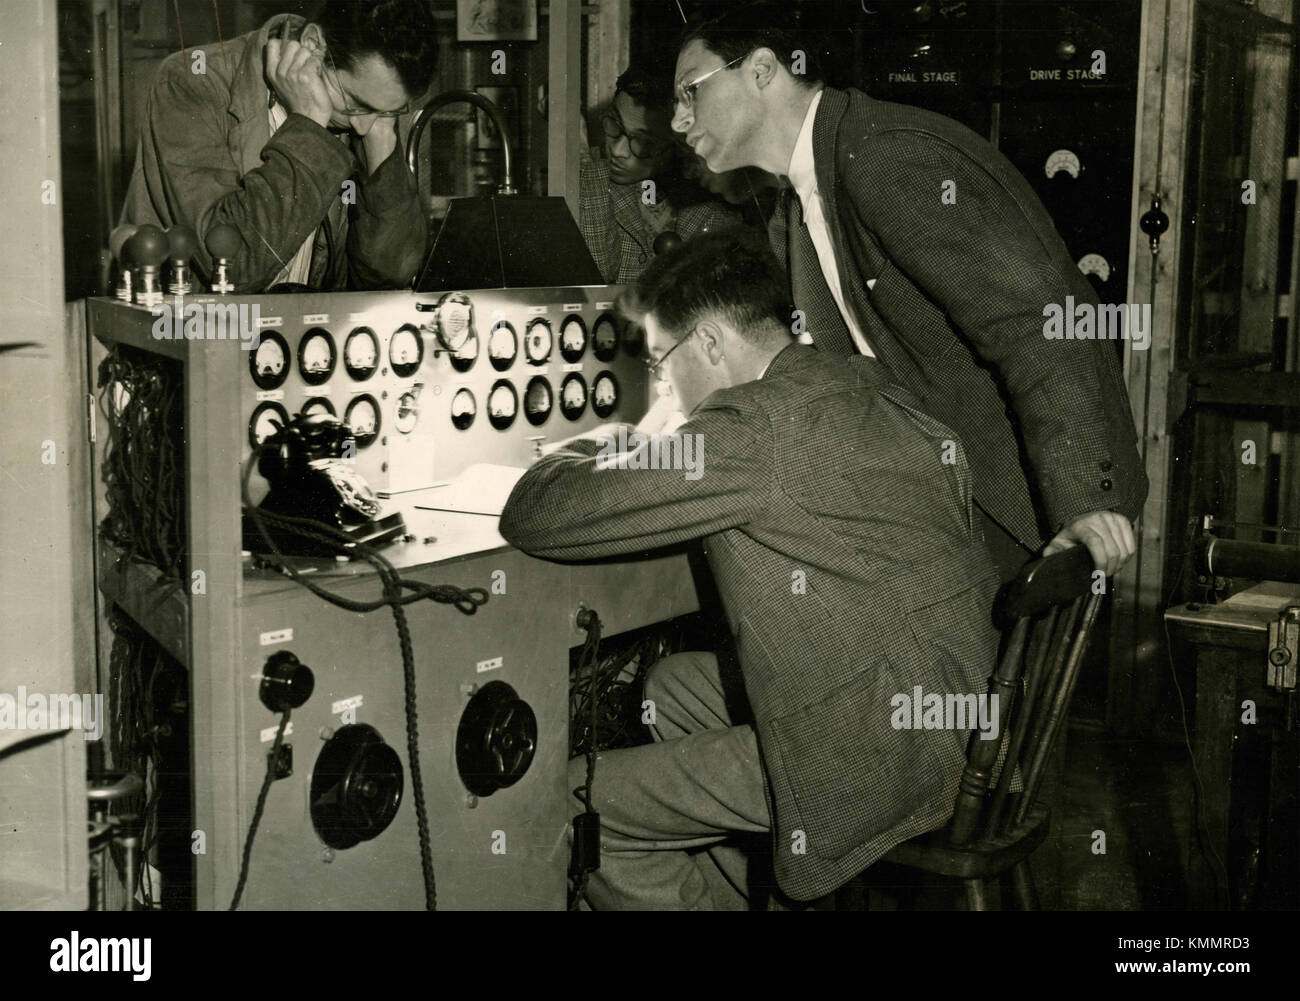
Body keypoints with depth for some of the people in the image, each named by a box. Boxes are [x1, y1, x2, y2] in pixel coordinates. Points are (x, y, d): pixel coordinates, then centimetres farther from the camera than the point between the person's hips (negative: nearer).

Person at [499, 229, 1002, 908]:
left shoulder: (754, 426, -21)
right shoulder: (866, 387, 6)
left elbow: (532, 516, -18)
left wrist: (592, 448, 3)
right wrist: (642, 450, 14)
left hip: (877, 759, -10)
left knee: (577, 812, -3)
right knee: (674, 685, 27)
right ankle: (731, 896, 34)